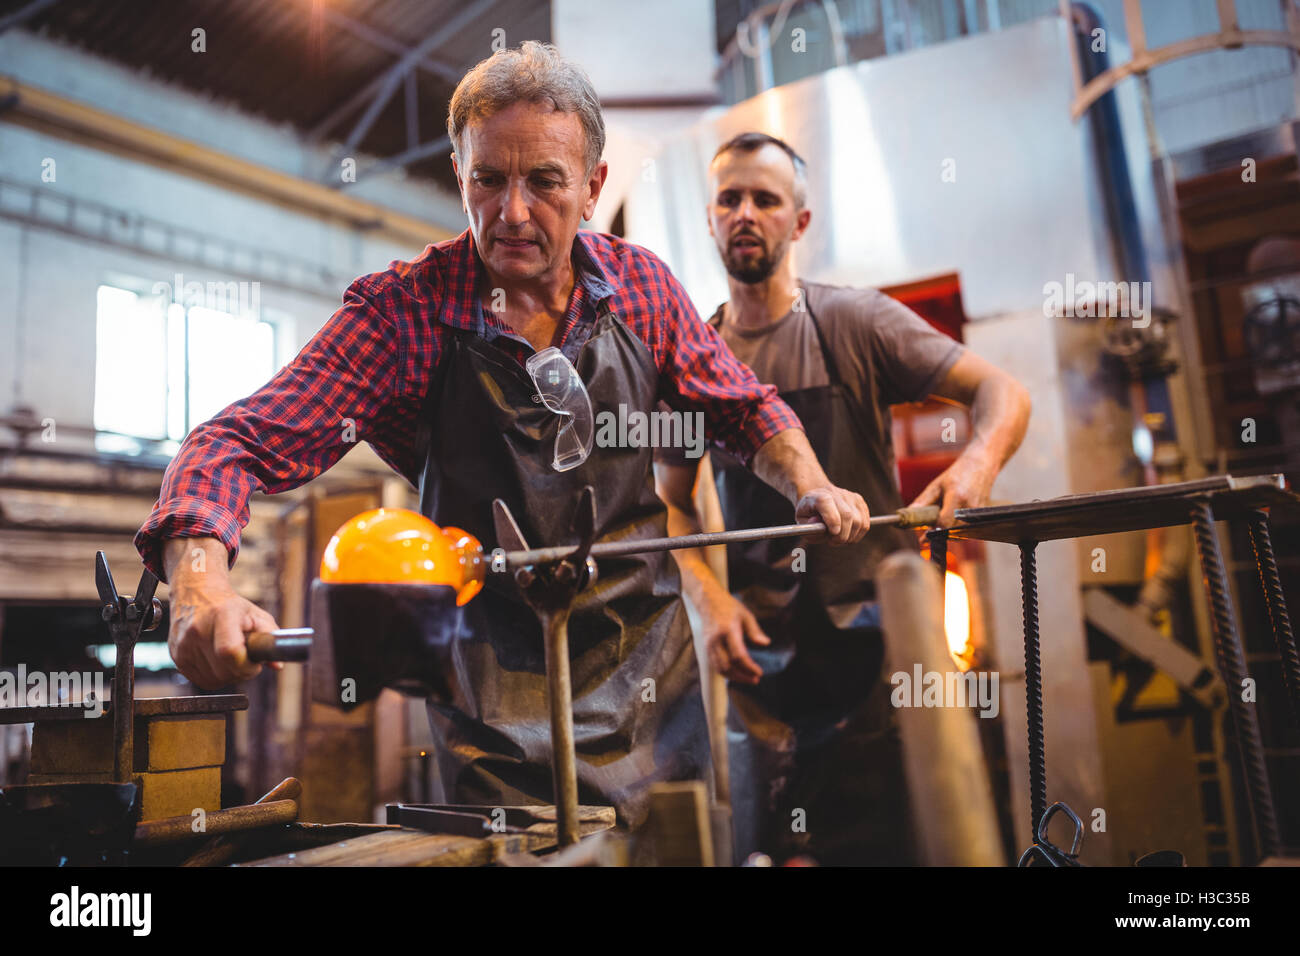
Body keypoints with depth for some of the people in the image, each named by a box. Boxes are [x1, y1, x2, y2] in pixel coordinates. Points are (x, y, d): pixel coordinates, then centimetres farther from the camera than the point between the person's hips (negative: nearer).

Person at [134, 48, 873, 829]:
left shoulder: (643, 287, -5)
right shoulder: (404, 312, -15)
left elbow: (746, 409, 10)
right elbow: (241, 443, -19)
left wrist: (810, 485, -7)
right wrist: (201, 583, -37)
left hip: (655, 671, 4)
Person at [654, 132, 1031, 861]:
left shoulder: (853, 322, -4)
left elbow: (1002, 391, -7)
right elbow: (675, 503, 10)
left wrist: (977, 463, -29)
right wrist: (710, 601, -6)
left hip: (874, 632, -2)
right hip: (761, 652, 3)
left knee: (888, 845, 3)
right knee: (770, 851, 11)